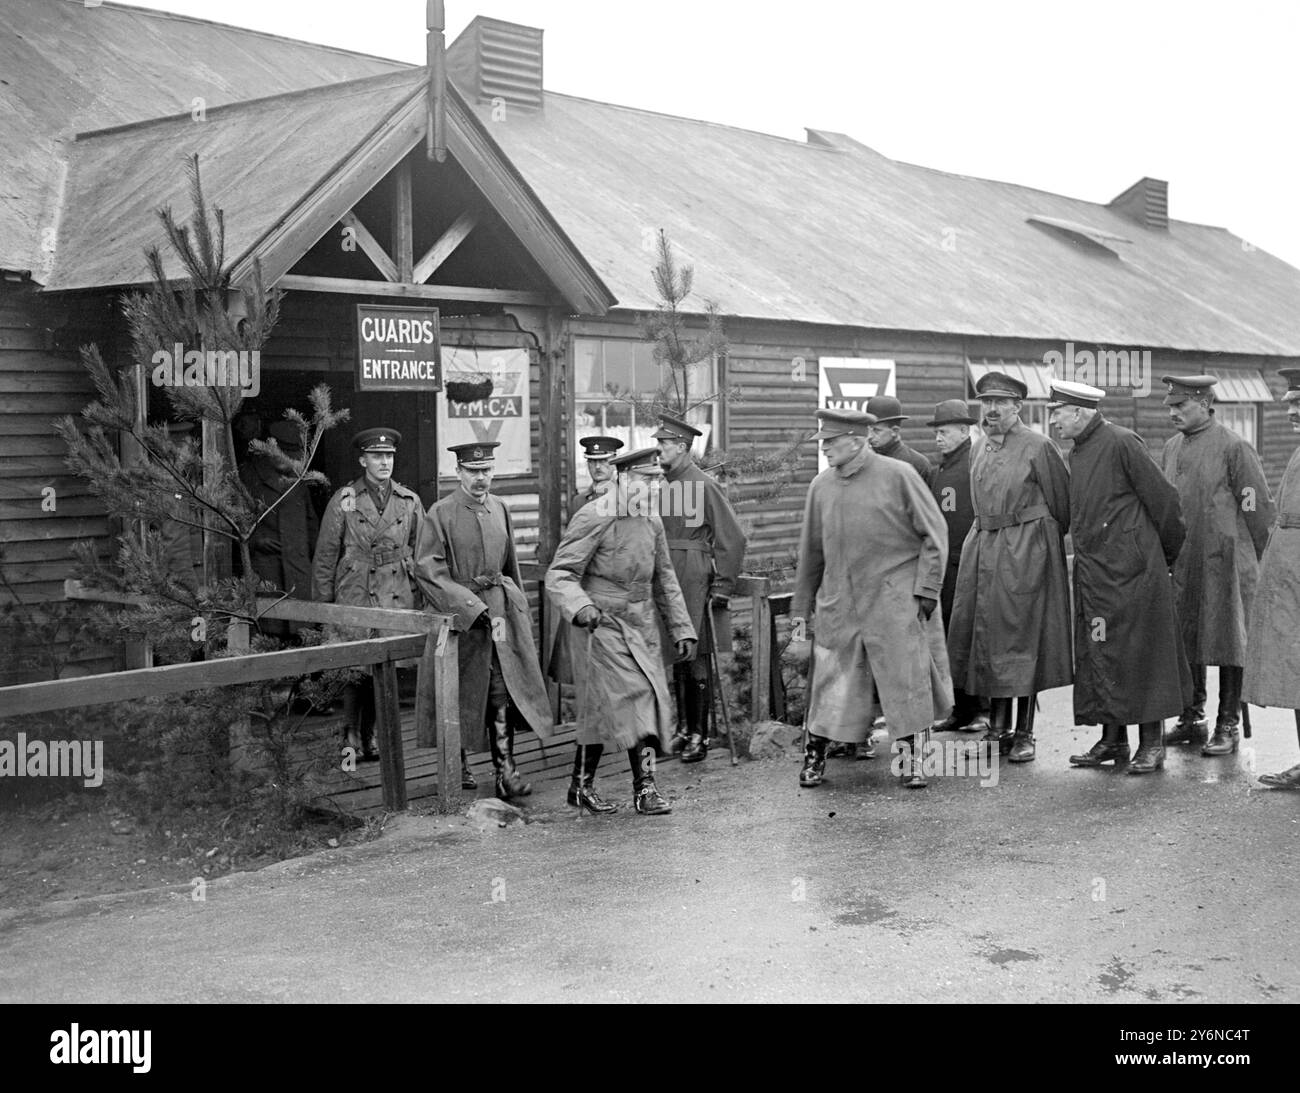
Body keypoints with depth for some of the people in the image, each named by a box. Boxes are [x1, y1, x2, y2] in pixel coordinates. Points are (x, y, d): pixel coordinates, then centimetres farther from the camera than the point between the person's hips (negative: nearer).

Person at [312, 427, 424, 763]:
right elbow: (325, 556, 4)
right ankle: (349, 738, 1)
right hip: (354, 598, -2)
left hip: (395, 599, 3)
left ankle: (369, 737, 17)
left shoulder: (410, 502, 10)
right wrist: (322, 605, 1)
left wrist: (417, 601, 11)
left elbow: (419, 556, 15)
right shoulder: (343, 500, 3)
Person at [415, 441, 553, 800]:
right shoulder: (441, 514, -7)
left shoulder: (500, 510, 10)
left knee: (504, 691, -5)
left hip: (501, 610, 4)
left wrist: (516, 606, 19)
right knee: (461, 693, 6)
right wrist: (474, 607, -18)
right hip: (458, 613, -4)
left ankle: (505, 770, -4)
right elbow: (428, 568, -13)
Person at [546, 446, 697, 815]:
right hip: (603, 623, -7)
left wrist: (681, 629, 14)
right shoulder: (593, 519, -13)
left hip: (643, 626, 7)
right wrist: (581, 607, -34)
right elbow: (559, 575, -15)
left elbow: (664, 579, 18)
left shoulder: (652, 522, 9)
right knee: (633, 697, -13)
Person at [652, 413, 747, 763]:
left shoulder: (704, 485, -10)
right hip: (666, 583, 7)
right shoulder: (660, 486, 9)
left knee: (697, 656, -2)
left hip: (696, 582, -6)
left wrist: (722, 585, -10)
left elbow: (733, 538, -9)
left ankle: (700, 734, 5)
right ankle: (683, 727, 23)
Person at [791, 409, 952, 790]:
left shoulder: (898, 476, -6)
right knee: (831, 683, 4)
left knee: (907, 681, 1)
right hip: (838, 603, 3)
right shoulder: (821, 486, 6)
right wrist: (801, 607, 14)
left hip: (895, 604, -3)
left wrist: (926, 588, -8)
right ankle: (814, 757, 17)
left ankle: (911, 758, 14)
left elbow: (934, 534, -3)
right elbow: (811, 551, 14)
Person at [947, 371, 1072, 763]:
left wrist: (1045, 540, 6)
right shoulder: (980, 449, 11)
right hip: (982, 547, 7)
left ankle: (1023, 733, 6)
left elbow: (1061, 502, -3)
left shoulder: (1037, 447, -9)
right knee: (985, 635, 7)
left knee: (1022, 638, -2)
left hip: (1025, 551, -6)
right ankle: (998, 721, 19)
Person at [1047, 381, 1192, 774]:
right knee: (1099, 656, 9)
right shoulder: (1077, 452, 13)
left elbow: (1163, 499, -9)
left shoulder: (1122, 442, -12)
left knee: (1140, 651, -2)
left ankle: (1152, 743, 6)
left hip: (1131, 569, -8)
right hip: (1092, 572, 8)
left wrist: (1169, 554, 1)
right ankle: (1113, 739, 18)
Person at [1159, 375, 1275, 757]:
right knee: (1185, 640, 11)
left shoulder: (1233, 447, -8)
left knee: (1228, 641, 0)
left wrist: (1259, 564, -1)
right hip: (1182, 564, 6)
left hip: (1224, 564, -6)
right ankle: (1192, 718, 22)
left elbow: (1259, 508, -6)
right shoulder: (1171, 448, 12)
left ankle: (1228, 726, 7)